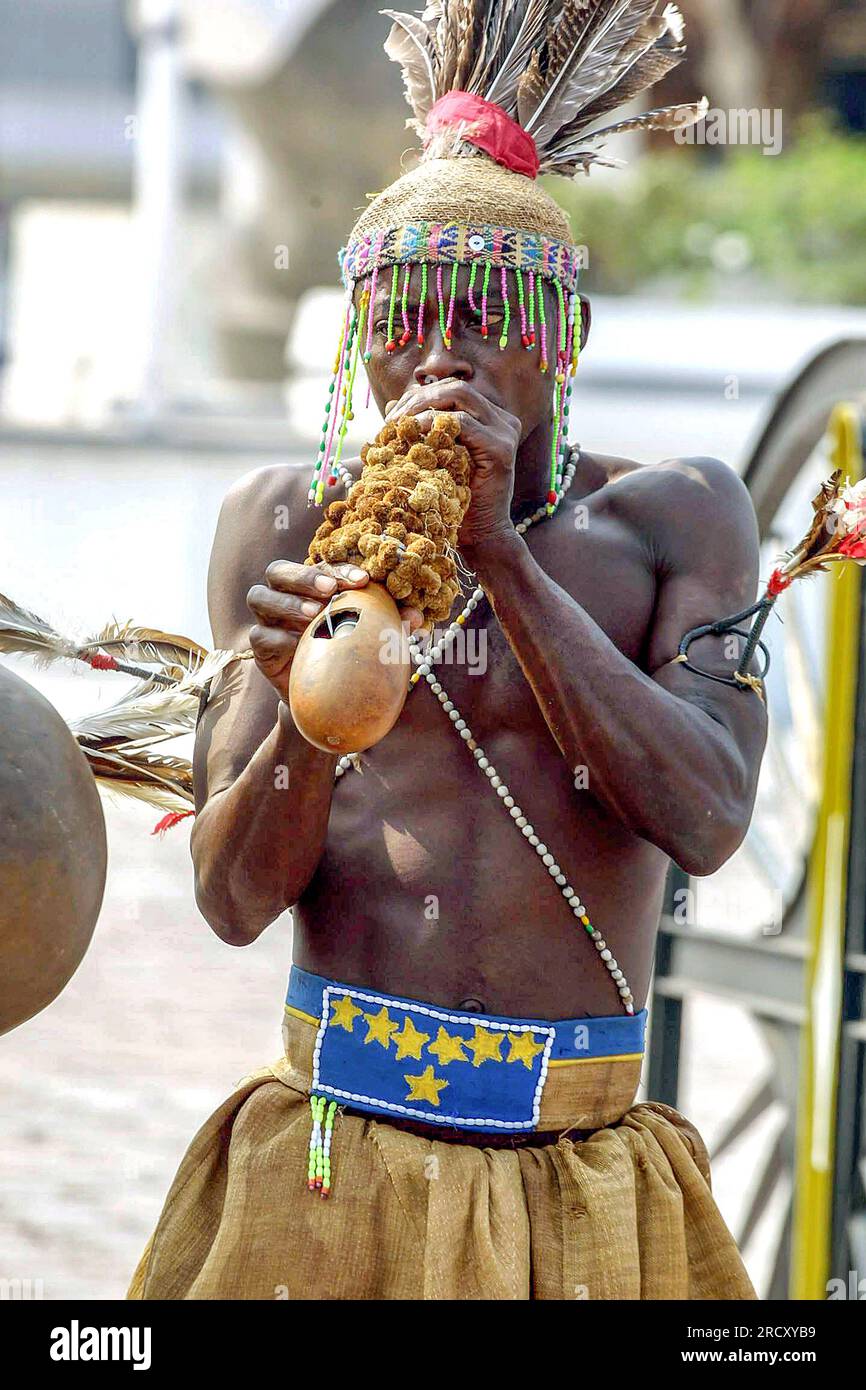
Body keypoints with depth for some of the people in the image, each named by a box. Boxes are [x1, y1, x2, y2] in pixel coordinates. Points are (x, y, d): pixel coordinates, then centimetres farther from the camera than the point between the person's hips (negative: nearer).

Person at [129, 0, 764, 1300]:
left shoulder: (673, 519, 2)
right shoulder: (287, 521, 3)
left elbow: (706, 822, -14)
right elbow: (234, 899, -2)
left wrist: (501, 555, -18)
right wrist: (304, 712, -23)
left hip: (582, 1178, 0)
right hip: (334, 1154, 0)